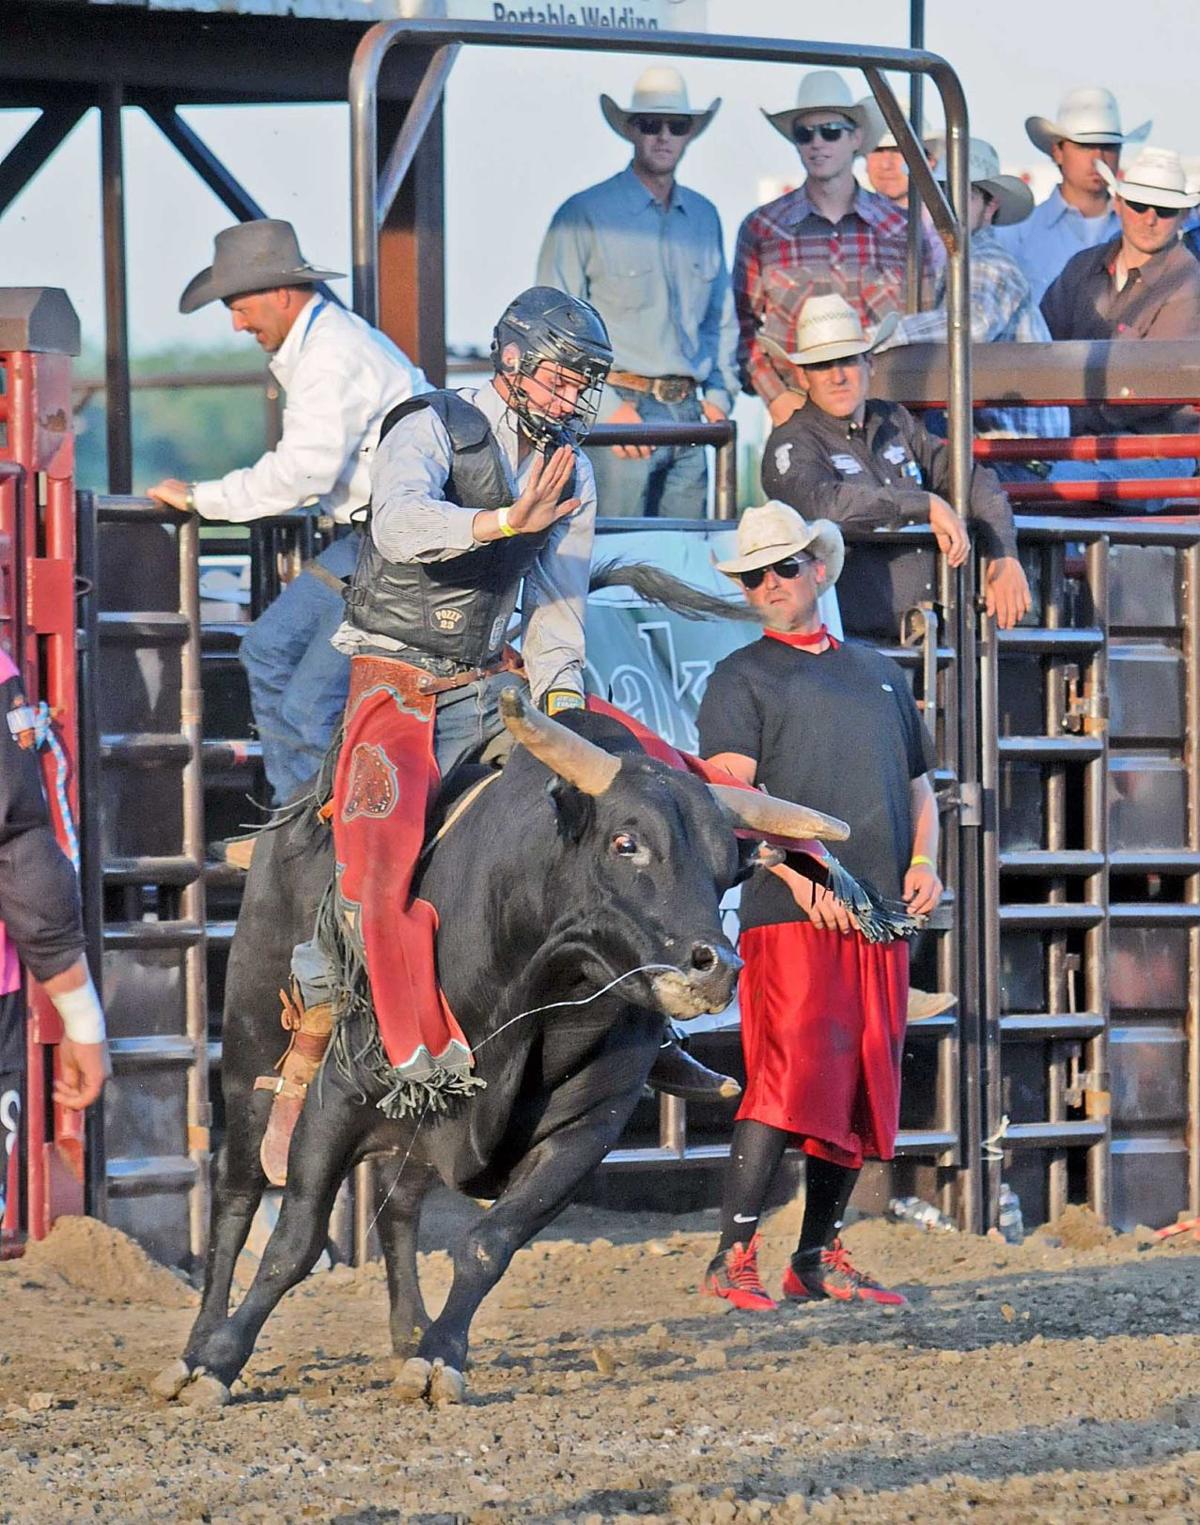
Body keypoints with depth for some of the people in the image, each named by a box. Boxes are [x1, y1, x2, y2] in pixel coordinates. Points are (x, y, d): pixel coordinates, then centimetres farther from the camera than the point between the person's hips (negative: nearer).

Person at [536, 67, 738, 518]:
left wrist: (718, 394, 13)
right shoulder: (585, 215, -1)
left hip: (686, 414, 6)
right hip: (619, 406, -6)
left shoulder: (704, 217, 17)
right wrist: (606, 409, -12)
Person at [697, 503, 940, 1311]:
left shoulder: (879, 673, 22)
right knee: (792, 1072, -17)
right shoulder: (742, 679, 6)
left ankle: (820, 1258, 13)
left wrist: (924, 859, 5)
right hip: (790, 913, -5)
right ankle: (734, 1258, -17)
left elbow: (919, 783, 26)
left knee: (865, 1089, 5)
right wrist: (798, 873, -20)